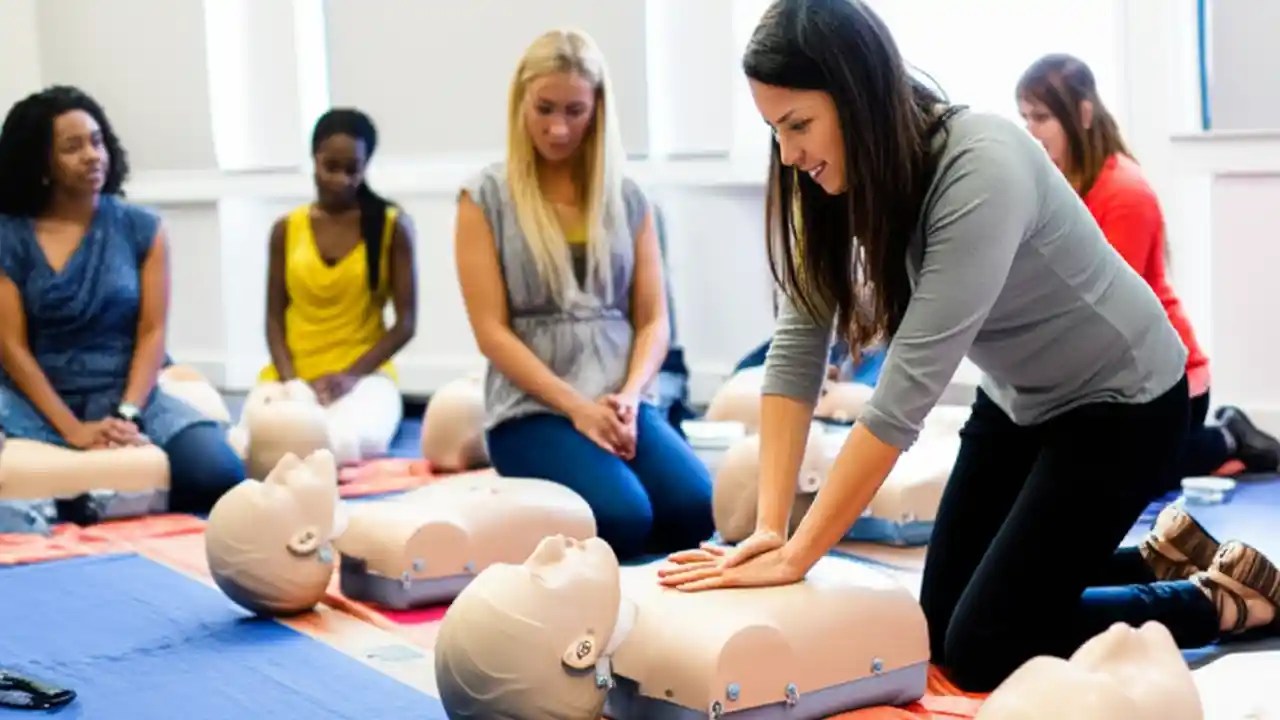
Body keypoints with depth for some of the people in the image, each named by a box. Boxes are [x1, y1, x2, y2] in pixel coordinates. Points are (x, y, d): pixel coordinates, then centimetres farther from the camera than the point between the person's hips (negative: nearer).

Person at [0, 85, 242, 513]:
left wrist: (127, 415, -16)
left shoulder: (142, 228, 5)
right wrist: (73, 429, -16)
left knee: (217, 472, -26)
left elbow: (152, 332, 0)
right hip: (41, 399, -1)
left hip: (129, 392, 1)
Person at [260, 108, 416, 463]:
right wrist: (289, 379, -9)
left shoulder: (392, 225, 2)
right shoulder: (286, 230, 10)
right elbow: (274, 319, 9)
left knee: (350, 443, -37)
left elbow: (406, 322, 1)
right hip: (293, 375, 2)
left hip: (363, 375, -1)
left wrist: (351, 374, -11)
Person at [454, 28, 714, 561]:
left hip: (618, 401, 4)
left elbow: (653, 320, 9)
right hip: (533, 405, -3)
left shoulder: (627, 198, 12)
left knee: (694, 511, -23)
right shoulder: (486, 197, 2)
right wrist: (577, 406, -15)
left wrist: (629, 397, -11)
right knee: (622, 521, -29)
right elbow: (491, 330, -5)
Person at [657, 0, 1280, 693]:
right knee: (940, 627, 8)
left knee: (982, 650, -9)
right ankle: (1154, 560, 27)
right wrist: (768, 528, -24)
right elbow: (797, 344, -15)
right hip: (1018, 398, 8)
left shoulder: (981, 172, -34)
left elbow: (907, 391, -37)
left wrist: (796, 557, -35)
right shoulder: (848, 172, -12)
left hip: (1116, 400, -7)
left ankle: (1221, 599, 9)